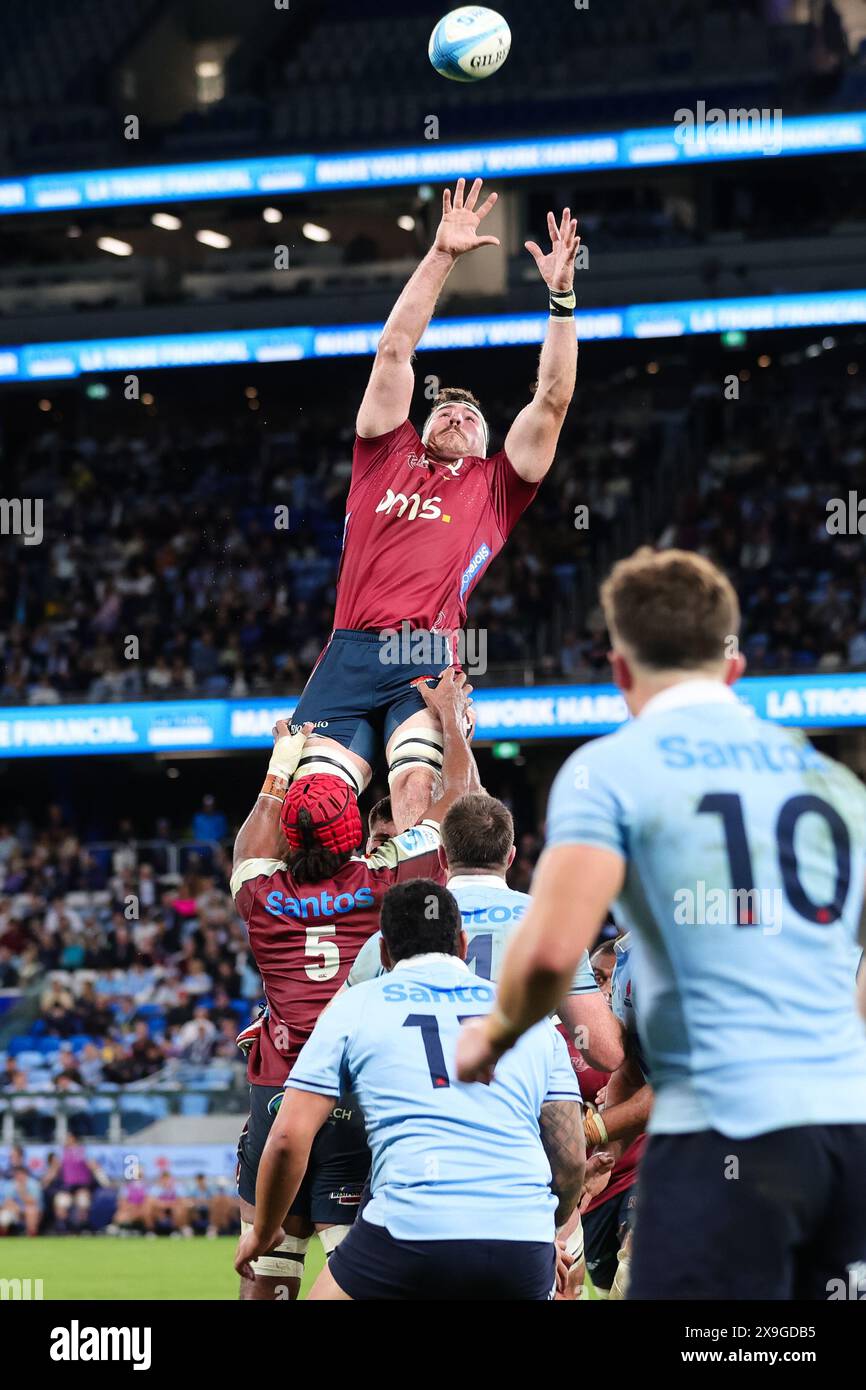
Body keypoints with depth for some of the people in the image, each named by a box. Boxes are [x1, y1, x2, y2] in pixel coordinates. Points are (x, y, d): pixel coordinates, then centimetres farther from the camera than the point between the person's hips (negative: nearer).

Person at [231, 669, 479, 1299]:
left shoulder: (264, 896, 5)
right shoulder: (384, 883, -1)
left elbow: (253, 845, 31)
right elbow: (459, 798, 13)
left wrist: (283, 765, 43)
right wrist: (451, 714, 27)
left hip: (276, 1091, 2)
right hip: (364, 1096, -2)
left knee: (267, 1271, 8)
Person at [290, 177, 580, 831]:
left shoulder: (494, 483, 23)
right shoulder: (387, 453, 25)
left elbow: (553, 400, 16)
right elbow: (395, 349, 21)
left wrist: (562, 295, 10)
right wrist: (441, 257, 16)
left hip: (431, 657, -2)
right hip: (349, 653, 2)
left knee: (418, 784, -26)